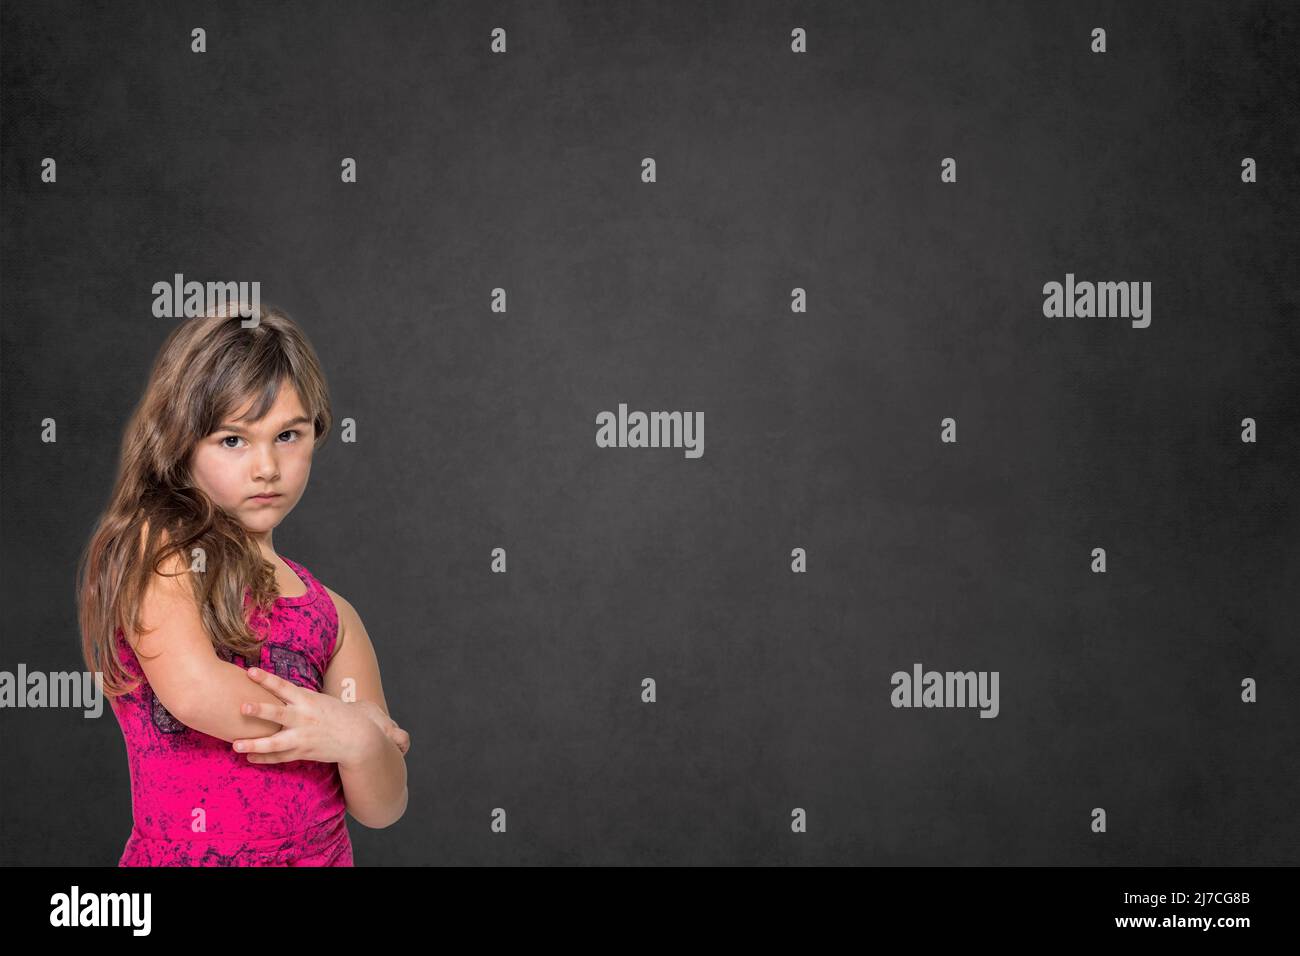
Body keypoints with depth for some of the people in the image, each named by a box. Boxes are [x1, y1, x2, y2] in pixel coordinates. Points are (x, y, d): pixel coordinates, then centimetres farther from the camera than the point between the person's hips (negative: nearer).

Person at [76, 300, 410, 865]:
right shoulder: (151, 545, 1)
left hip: (325, 852, 3)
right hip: (182, 855, -3)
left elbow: (382, 809, 9)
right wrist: (354, 724, -4)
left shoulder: (332, 615, 12)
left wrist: (358, 744, -11)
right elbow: (193, 688, -15)